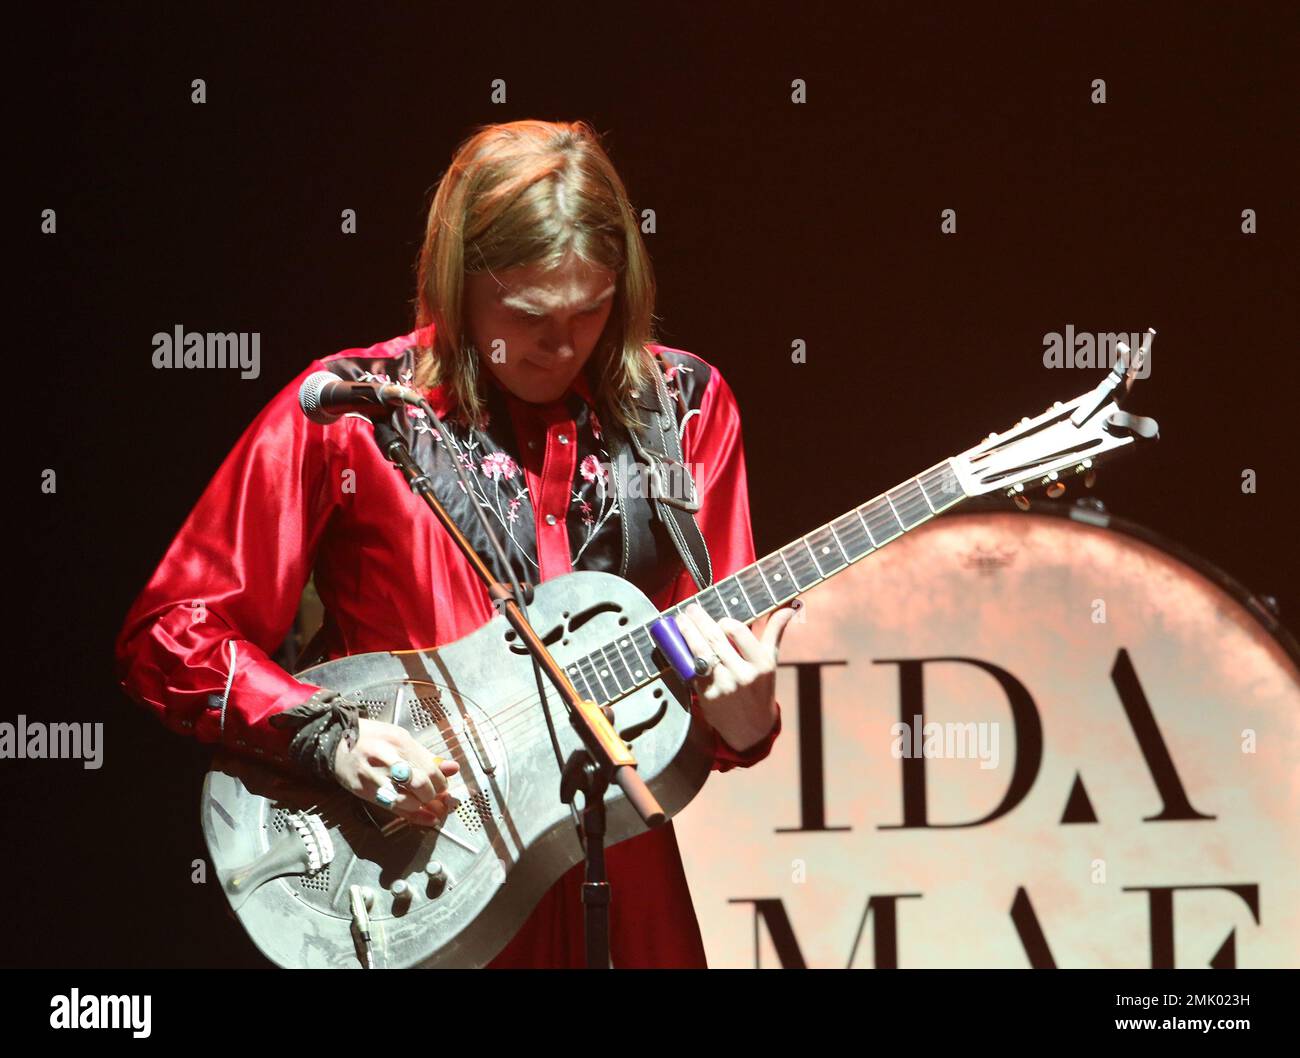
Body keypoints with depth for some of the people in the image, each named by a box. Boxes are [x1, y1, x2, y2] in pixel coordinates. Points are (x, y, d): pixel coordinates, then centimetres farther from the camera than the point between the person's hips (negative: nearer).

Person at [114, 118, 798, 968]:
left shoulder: (686, 407, 4)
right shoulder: (348, 413, -6)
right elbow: (167, 635, -5)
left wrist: (741, 720, -15)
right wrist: (333, 738, -18)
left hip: (620, 883, 3)